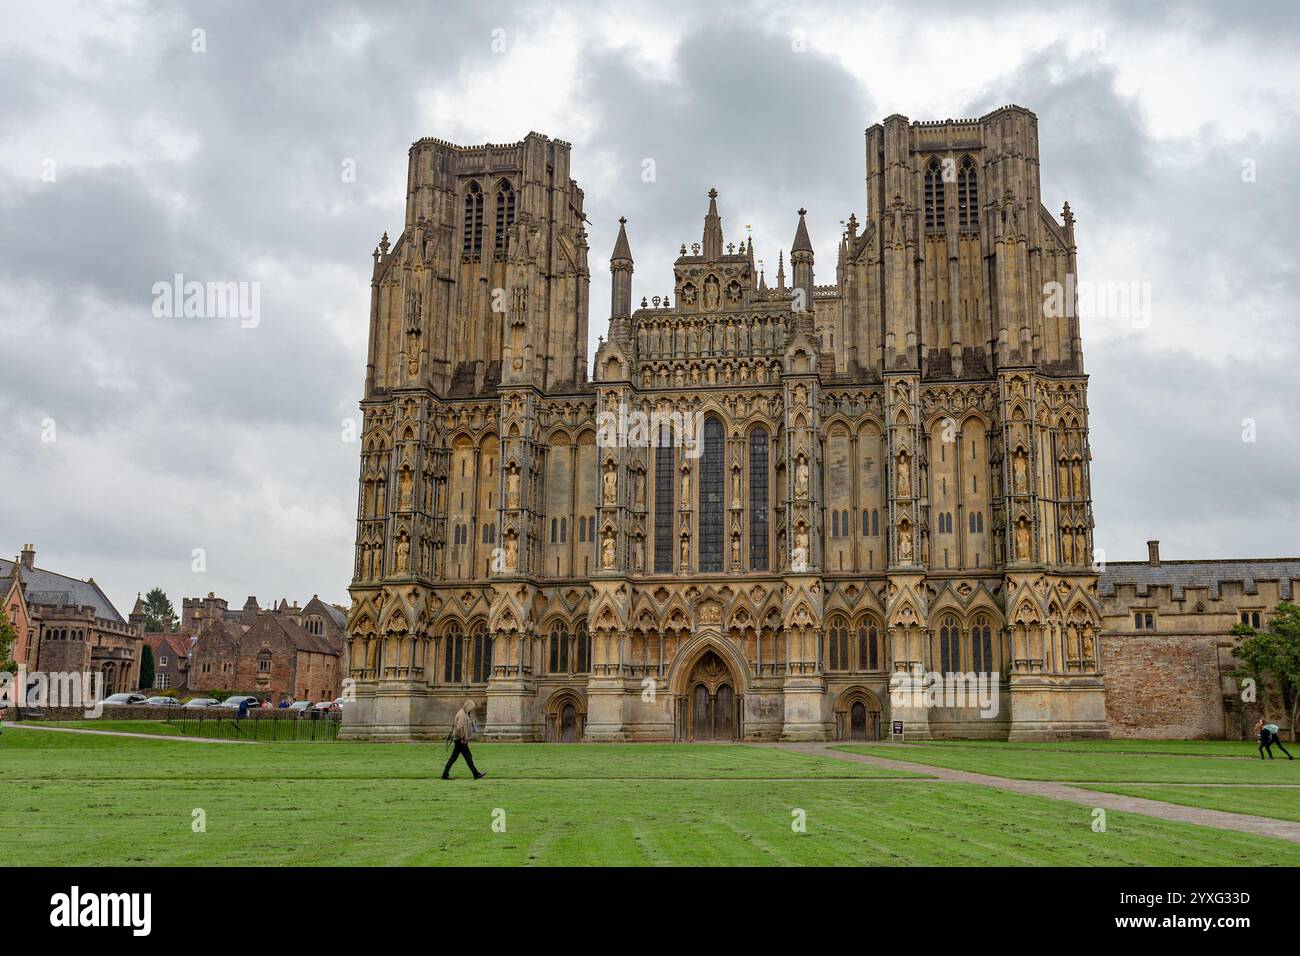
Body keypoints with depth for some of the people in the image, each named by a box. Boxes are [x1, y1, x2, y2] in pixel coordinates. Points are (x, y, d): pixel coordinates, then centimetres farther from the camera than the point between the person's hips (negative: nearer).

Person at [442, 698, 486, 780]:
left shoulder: (464, 714, 12)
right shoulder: (462, 715, -19)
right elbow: (459, 728, -28)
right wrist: (463, 738, -18)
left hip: (460, 739, 10)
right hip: (461, 740, -10)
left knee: (453, 757, 10)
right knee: (468, 757, -4)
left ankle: (445, 775, 11)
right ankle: (476, 774, 1)